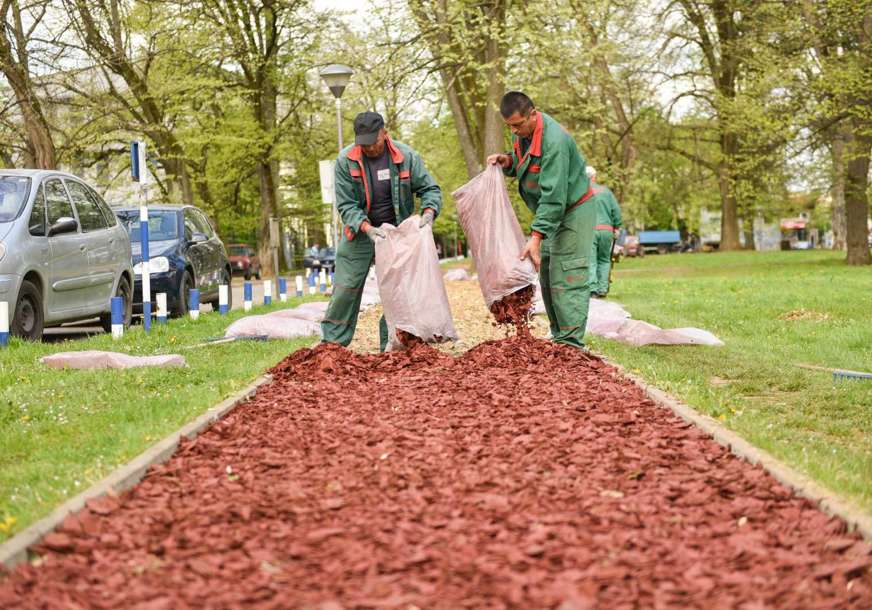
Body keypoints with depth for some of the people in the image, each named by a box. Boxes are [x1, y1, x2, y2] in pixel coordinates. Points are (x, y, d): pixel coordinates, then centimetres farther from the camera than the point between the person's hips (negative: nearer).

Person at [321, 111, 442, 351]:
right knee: (346, 287, -3)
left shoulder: (406, 156, -11)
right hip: (359, 231, -1)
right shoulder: (345, 161, -14)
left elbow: (430, 189, -4)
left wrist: (429, 212, -25)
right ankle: (332, 341, 7)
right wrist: (367, 228, -29)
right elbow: (346, 205, -14)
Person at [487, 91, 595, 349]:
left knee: (567, 279, -14)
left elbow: (553, 195, -34)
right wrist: (508, 161, -7)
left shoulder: (554, 141, -30)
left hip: (574, 211, -10)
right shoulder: (521, 132, -2)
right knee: (547, 278, 11)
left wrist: (536, 237, -38)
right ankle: (558, 337, 16)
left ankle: (570, 344, -16)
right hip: (551, 213, 10)